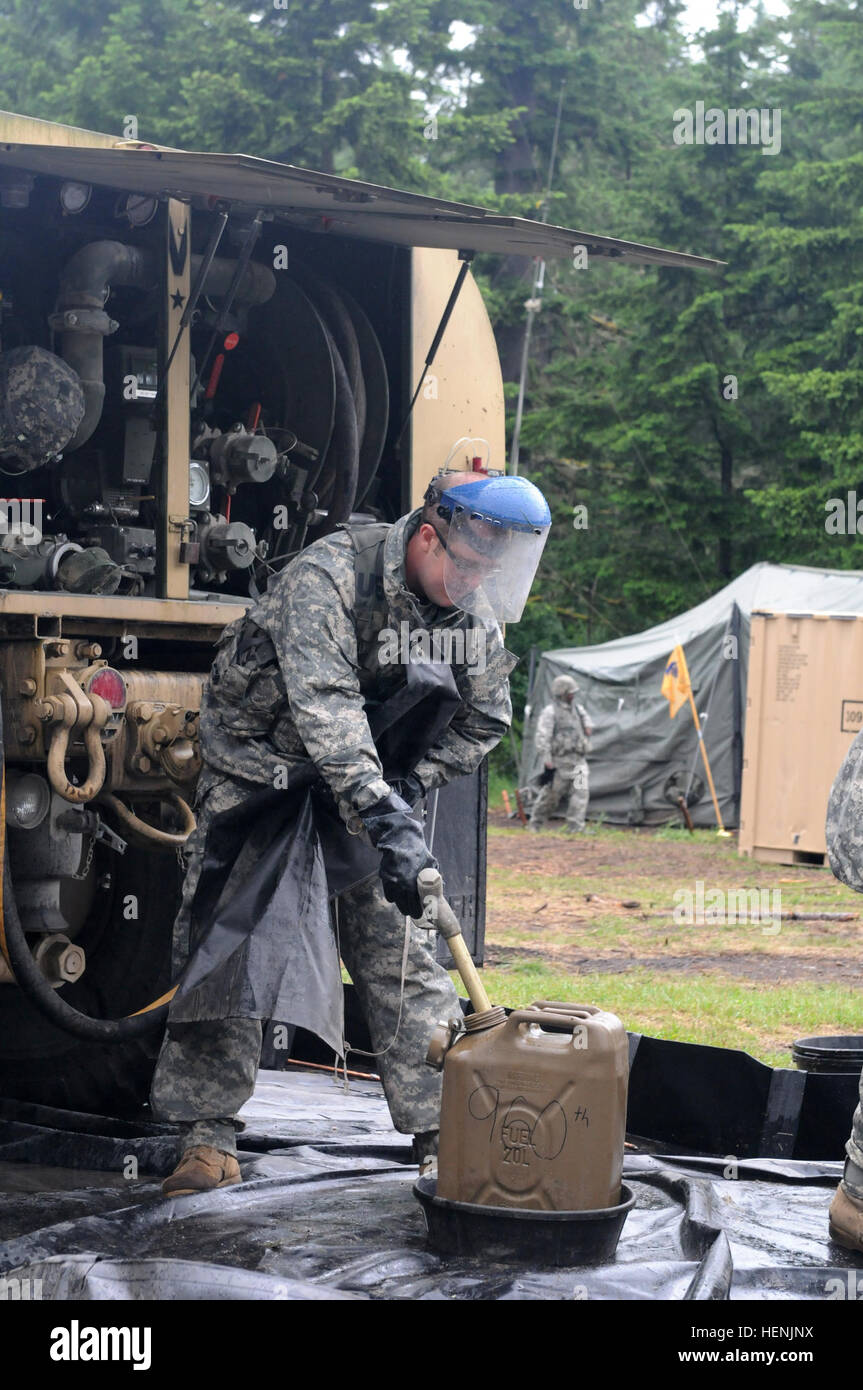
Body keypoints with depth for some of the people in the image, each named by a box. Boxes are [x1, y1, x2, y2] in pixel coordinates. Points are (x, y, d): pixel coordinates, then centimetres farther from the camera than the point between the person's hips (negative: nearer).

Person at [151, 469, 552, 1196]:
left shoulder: (476, 610, -10)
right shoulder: (324, 578, -30)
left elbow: (484, 720, 3)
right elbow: (326, 710, -41)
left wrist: (411, 785, -14)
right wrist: (388, 822, -50)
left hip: (367, 779, 4)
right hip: (258, 768, -4)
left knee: (396, 948, -3)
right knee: (222, 945, -6)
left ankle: (444, 1133, -2)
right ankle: (209, 1139, 1)